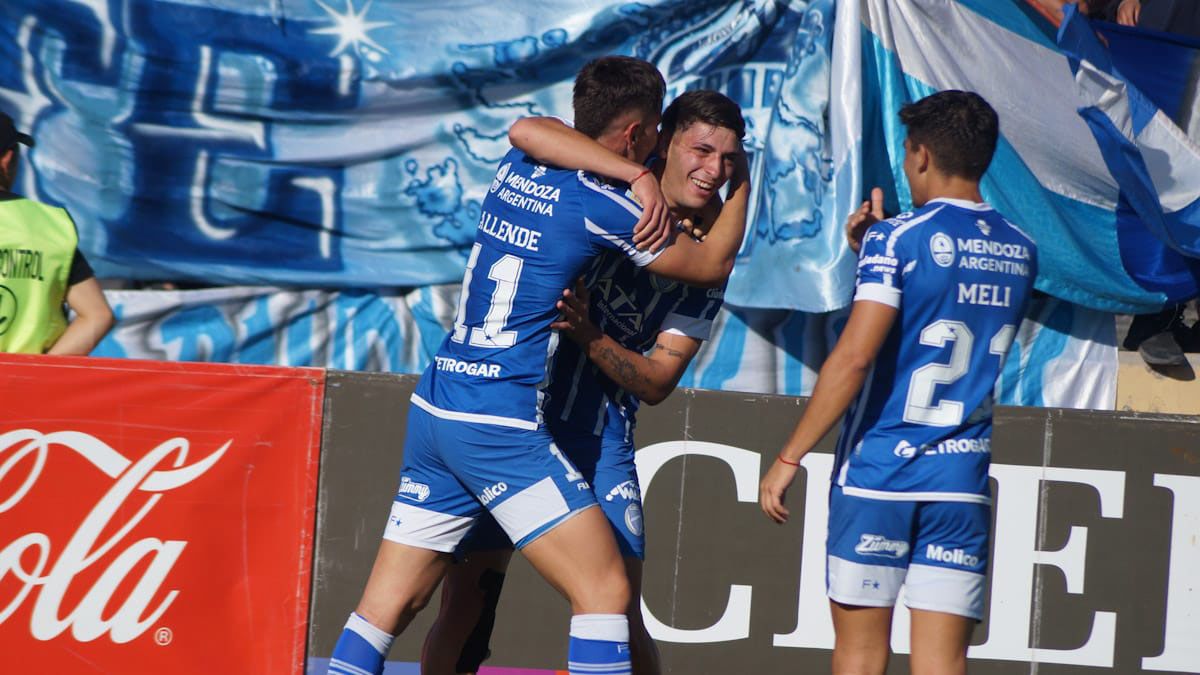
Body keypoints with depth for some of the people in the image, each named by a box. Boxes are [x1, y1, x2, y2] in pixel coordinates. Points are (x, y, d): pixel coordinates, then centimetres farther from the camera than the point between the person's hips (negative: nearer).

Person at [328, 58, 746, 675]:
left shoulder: (514, 167, 9)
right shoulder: (602, 205, -9)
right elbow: (714, 266, 4)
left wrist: (636, 180, 24)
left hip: (432, 410, 8)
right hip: (501, 429, -8)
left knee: (389, 602, 9)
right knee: (604, 590, -5)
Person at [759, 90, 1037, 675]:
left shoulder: (898, 240, -9)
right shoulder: (1020, 253, 10)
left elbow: (854, 355, -17)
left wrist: (789, 457, -13)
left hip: (876, 473, -4)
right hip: (962, 482, 4)